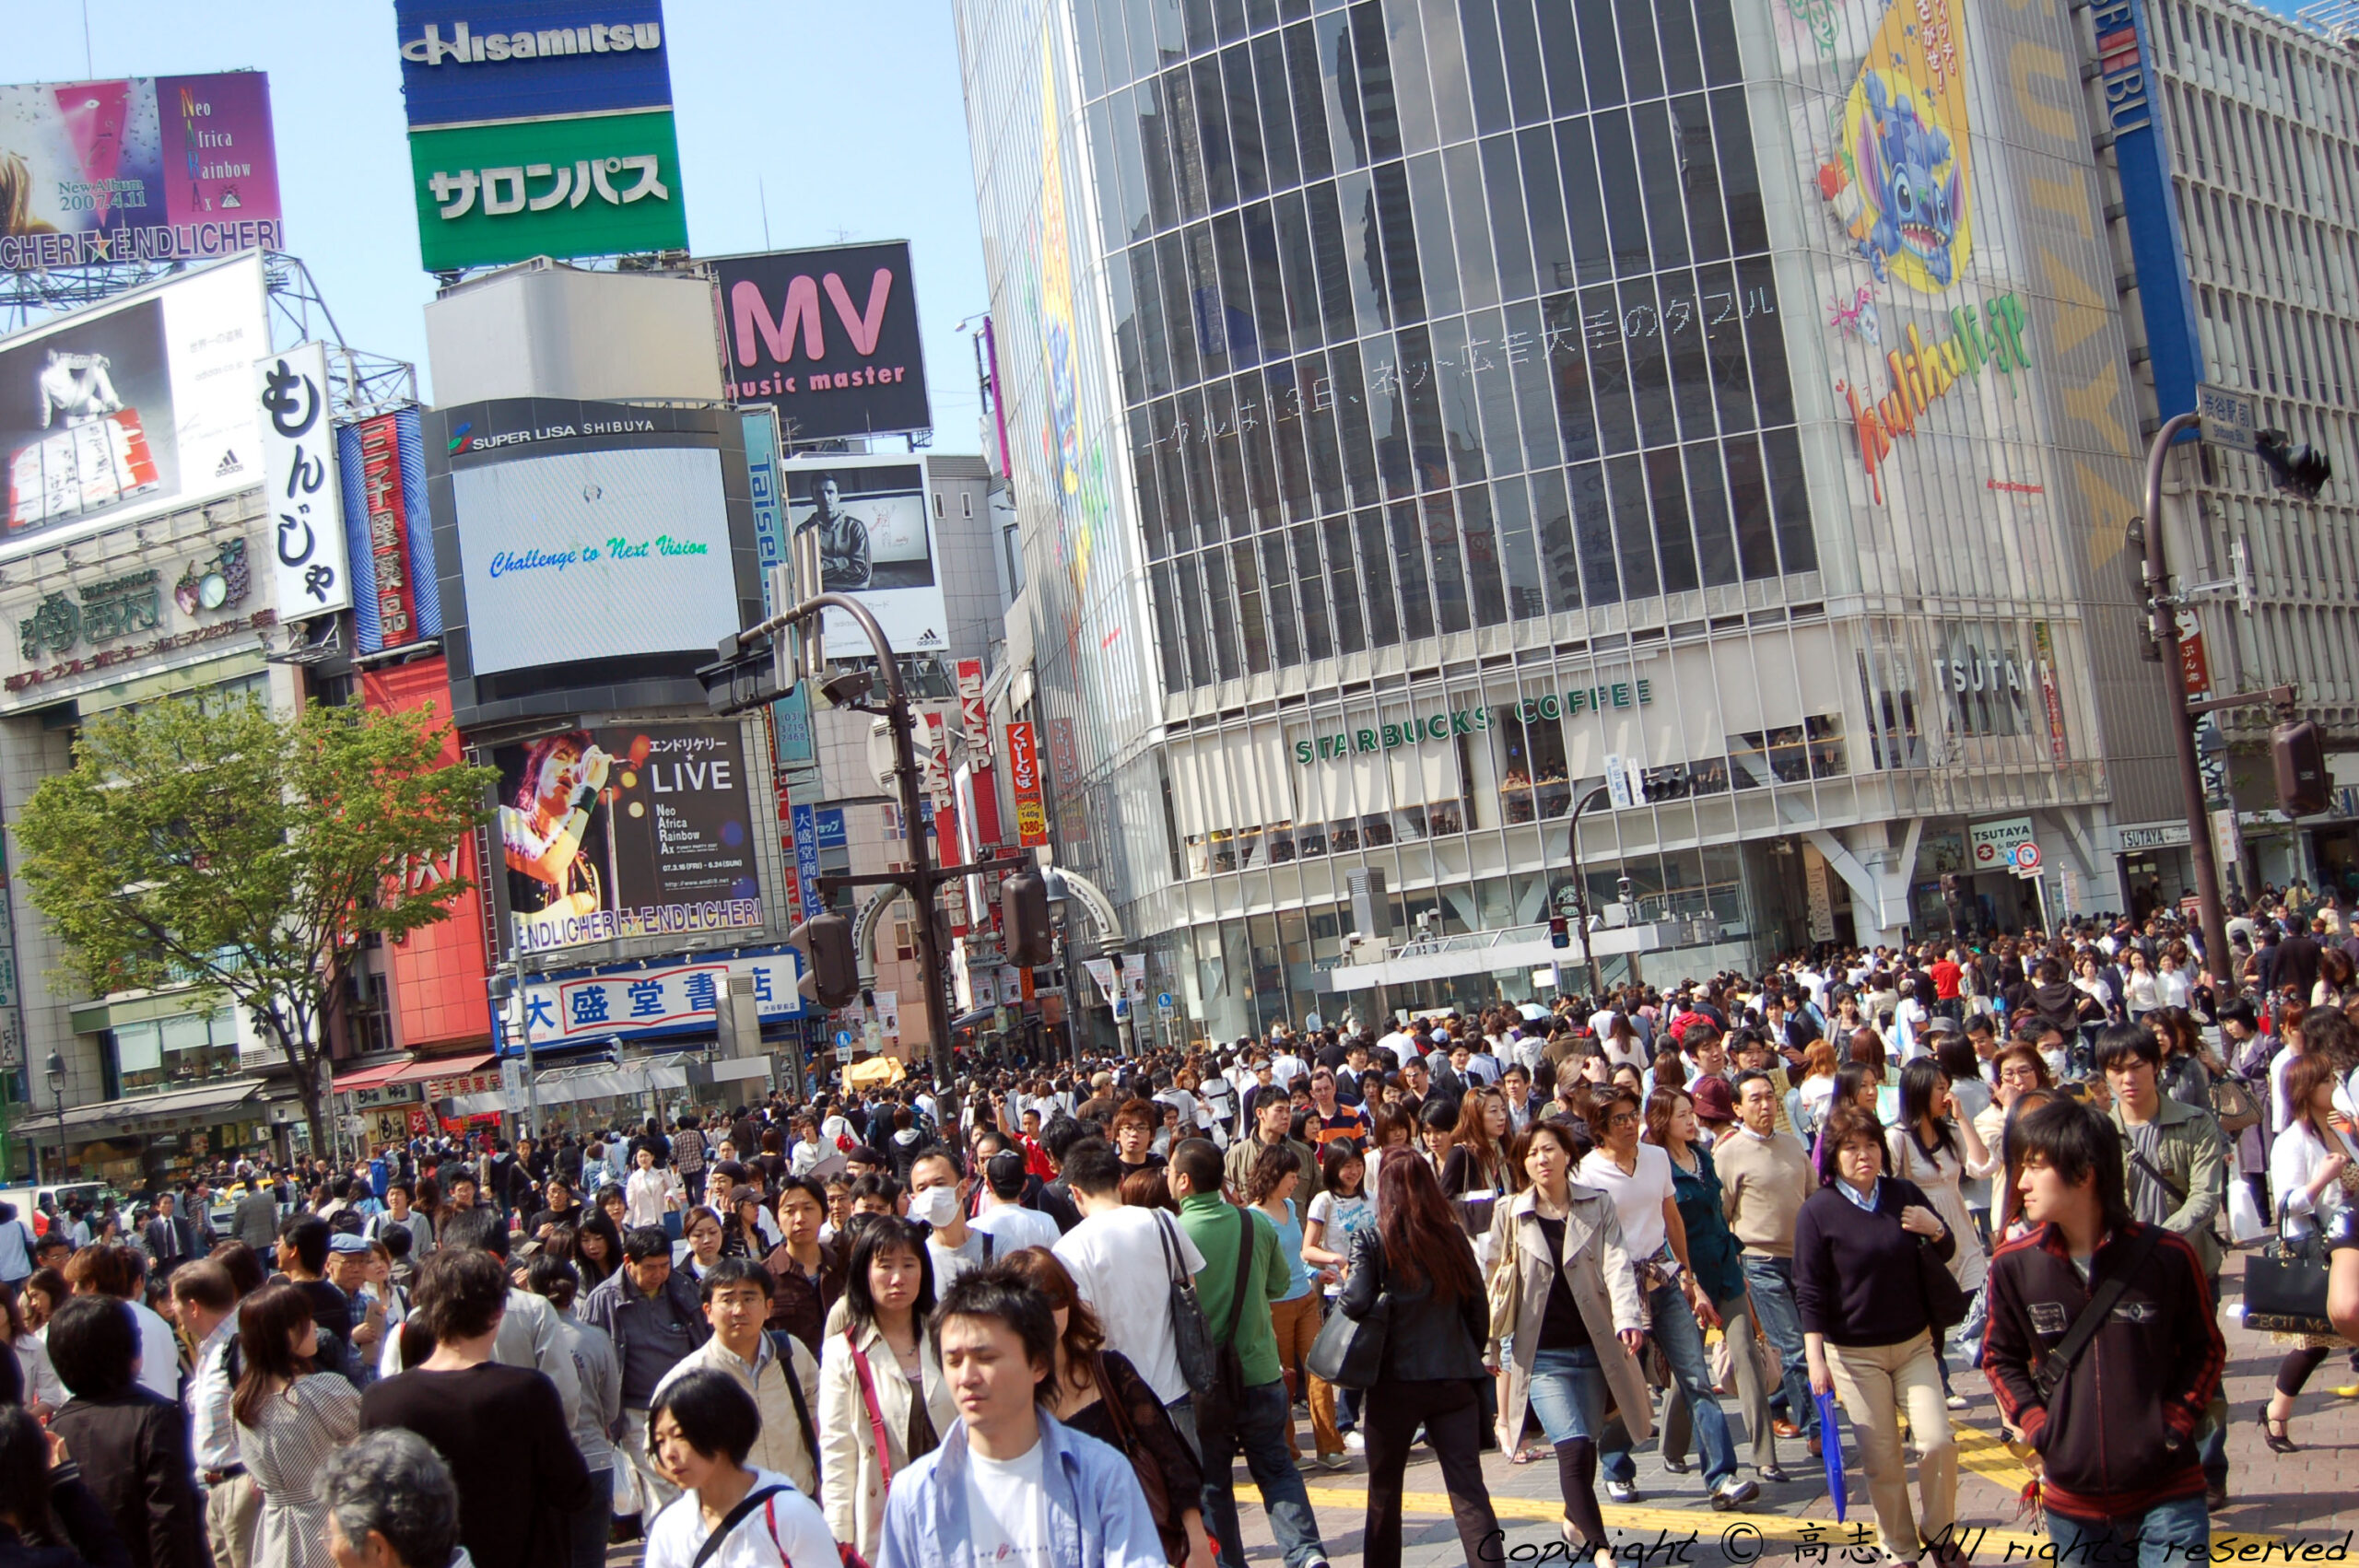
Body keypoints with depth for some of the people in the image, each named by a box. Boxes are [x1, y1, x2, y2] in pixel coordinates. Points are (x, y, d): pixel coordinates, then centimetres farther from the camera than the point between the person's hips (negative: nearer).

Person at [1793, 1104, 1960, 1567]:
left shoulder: (1905, 1194, -1)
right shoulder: (1817, 1212, -10)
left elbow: (1944, 1254, 12)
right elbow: (1809, 1293, -8)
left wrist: (1935, 1230, -11)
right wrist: (1816, 1360, -12)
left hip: (1914, 1343, 3)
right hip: (1855, 1354, -2)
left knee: (1938, 1441, -6)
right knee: (1881, 1460, 3)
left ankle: (1937, 1531, 18)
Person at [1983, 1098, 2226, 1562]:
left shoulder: (2168, 1256, -8)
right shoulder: (2014, 1266, -3)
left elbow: (2205, 1348, 5)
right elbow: (2001, 1357, 10)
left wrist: (2174, 1425, -6)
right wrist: (2038, 1428, -3)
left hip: (2168, 1493, -2)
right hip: (2073, 1501, 2)